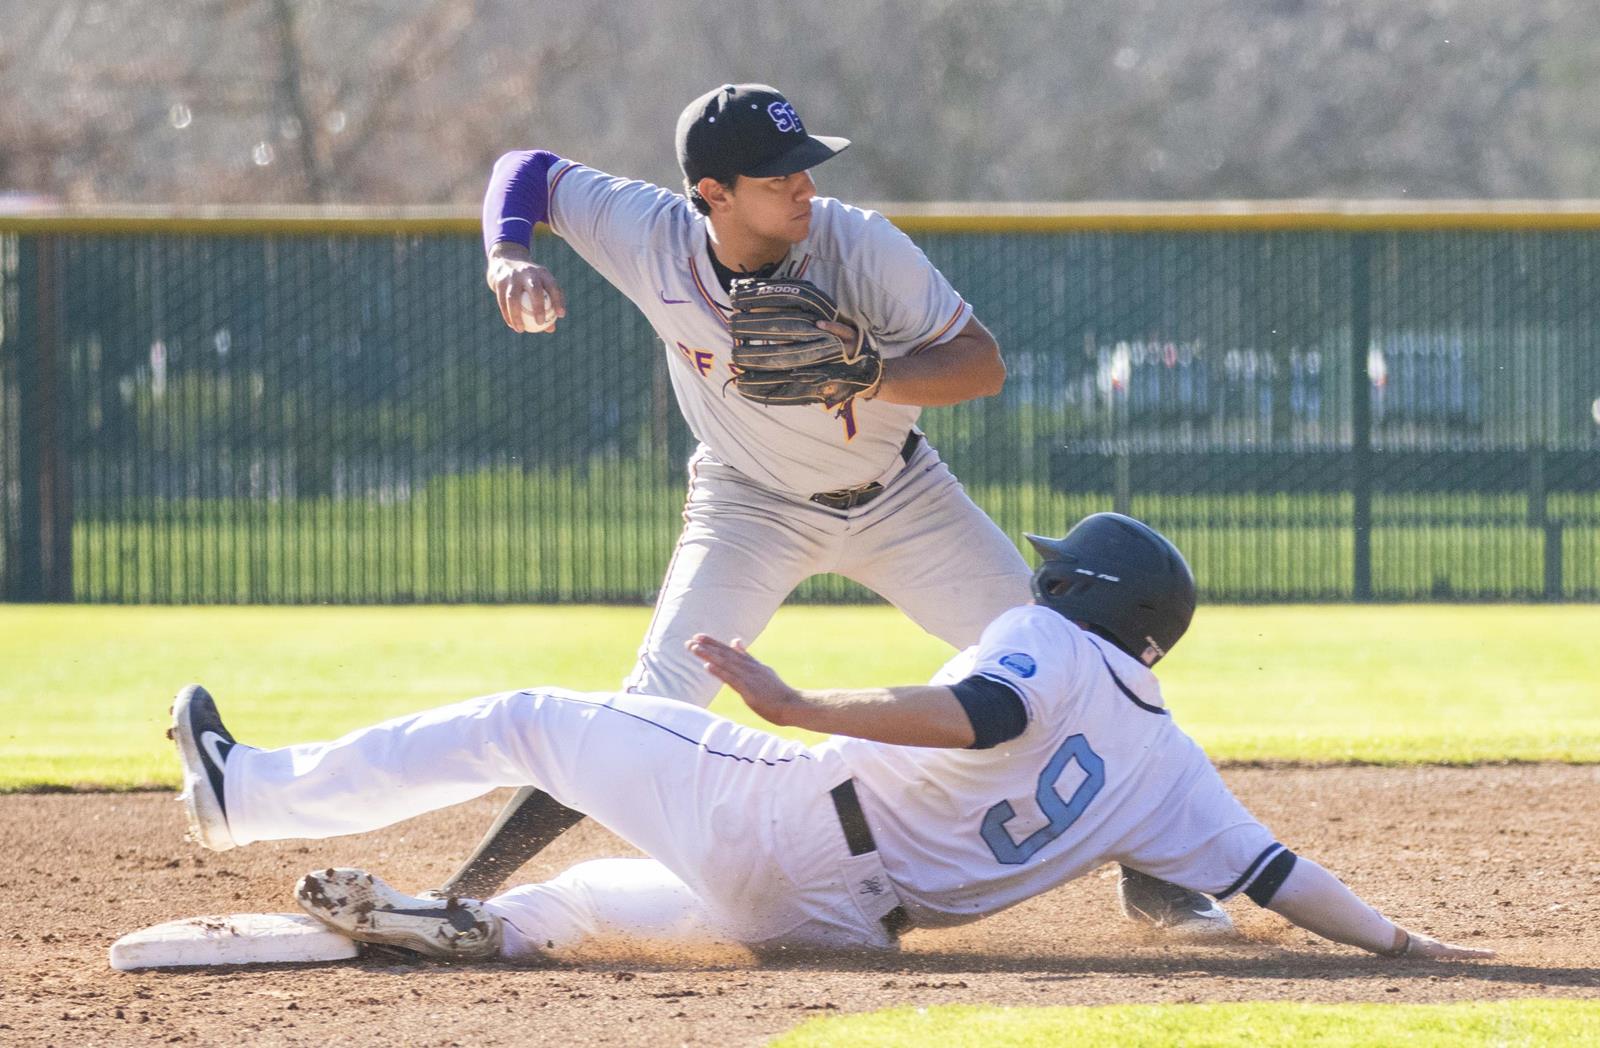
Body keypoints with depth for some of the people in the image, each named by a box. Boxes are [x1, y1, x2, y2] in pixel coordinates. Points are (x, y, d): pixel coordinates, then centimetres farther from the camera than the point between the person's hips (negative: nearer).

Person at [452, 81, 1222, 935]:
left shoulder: (861, 246, -27)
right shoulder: (651, 236, -24)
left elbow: (982, 364, -24)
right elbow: (528, 170, -12)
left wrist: (869, 377, -42)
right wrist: (507, 260, -32)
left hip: (898, 498, 1)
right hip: (751, 506, -1)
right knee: (653, 708, -16)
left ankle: (1147, 874, 14)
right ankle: (464, 897, -9)